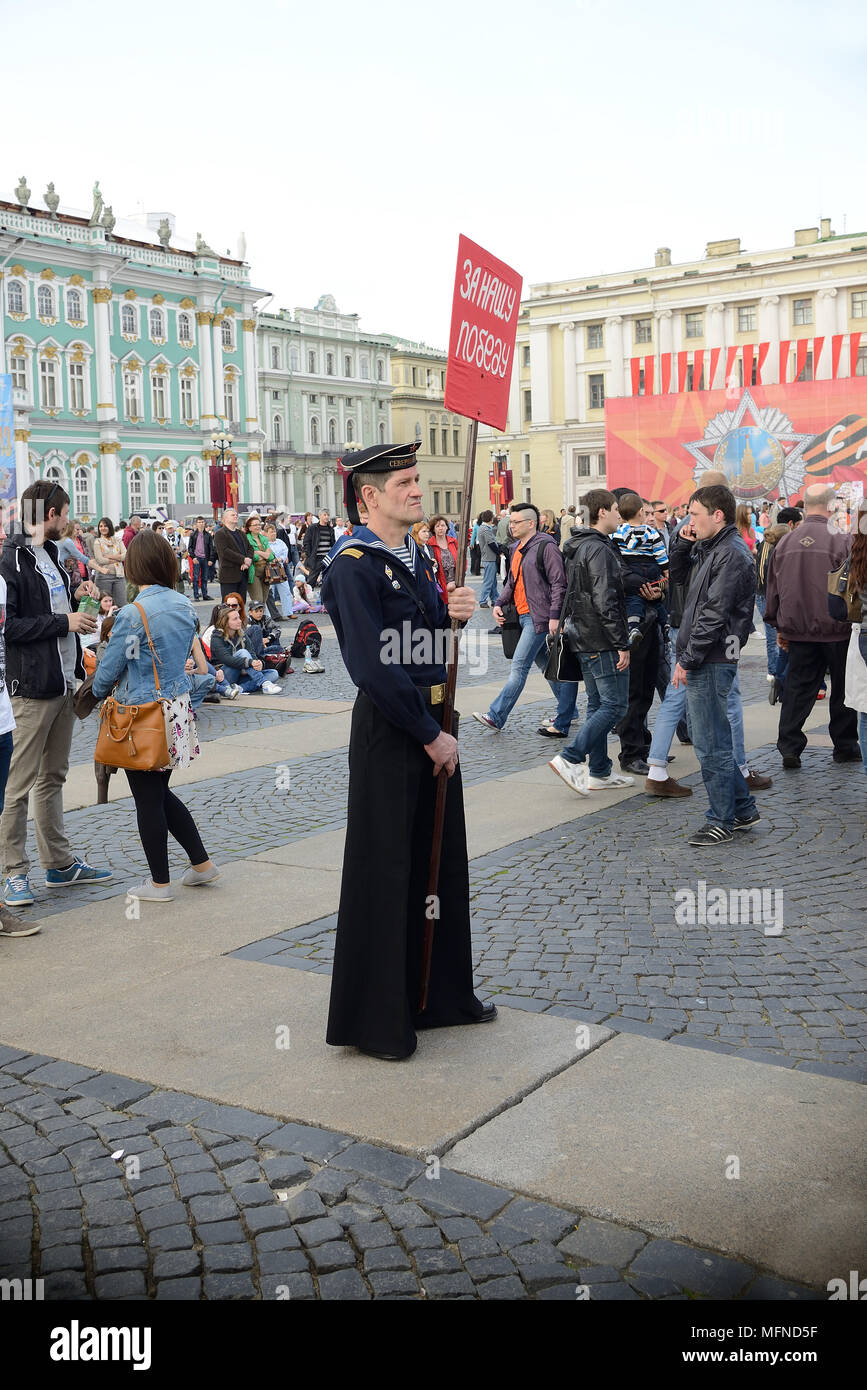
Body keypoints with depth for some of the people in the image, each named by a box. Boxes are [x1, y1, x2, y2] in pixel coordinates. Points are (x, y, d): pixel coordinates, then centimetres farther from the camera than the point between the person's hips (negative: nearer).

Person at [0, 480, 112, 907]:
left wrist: (75, 597, 7)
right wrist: (64, 621, -17)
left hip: (64, 683, 9)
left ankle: (60, 864, 23)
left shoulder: (47, 554, 16)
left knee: (53, 777, 15)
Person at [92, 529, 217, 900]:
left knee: (148, 801, 6)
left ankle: (159, 883, 17)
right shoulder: (185, 605, 2)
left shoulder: (133, 614, -20)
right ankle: (201, 863, 26)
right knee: (160, 793, 21)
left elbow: (108, 670, -12)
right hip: (178, 706, 7)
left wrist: (97, 692, 9)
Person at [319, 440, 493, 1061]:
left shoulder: (413, 555, 12)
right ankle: (377, 1020, 15)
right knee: (386, 872, 1)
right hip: (389, 730, -9)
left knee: (442, 862, 17)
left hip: (432, 722, 9)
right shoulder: (354, 564, -15)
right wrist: (430, 735, -17)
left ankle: (443, 995, 33)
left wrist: (452, 612, -6)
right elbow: (373, 666, -21)